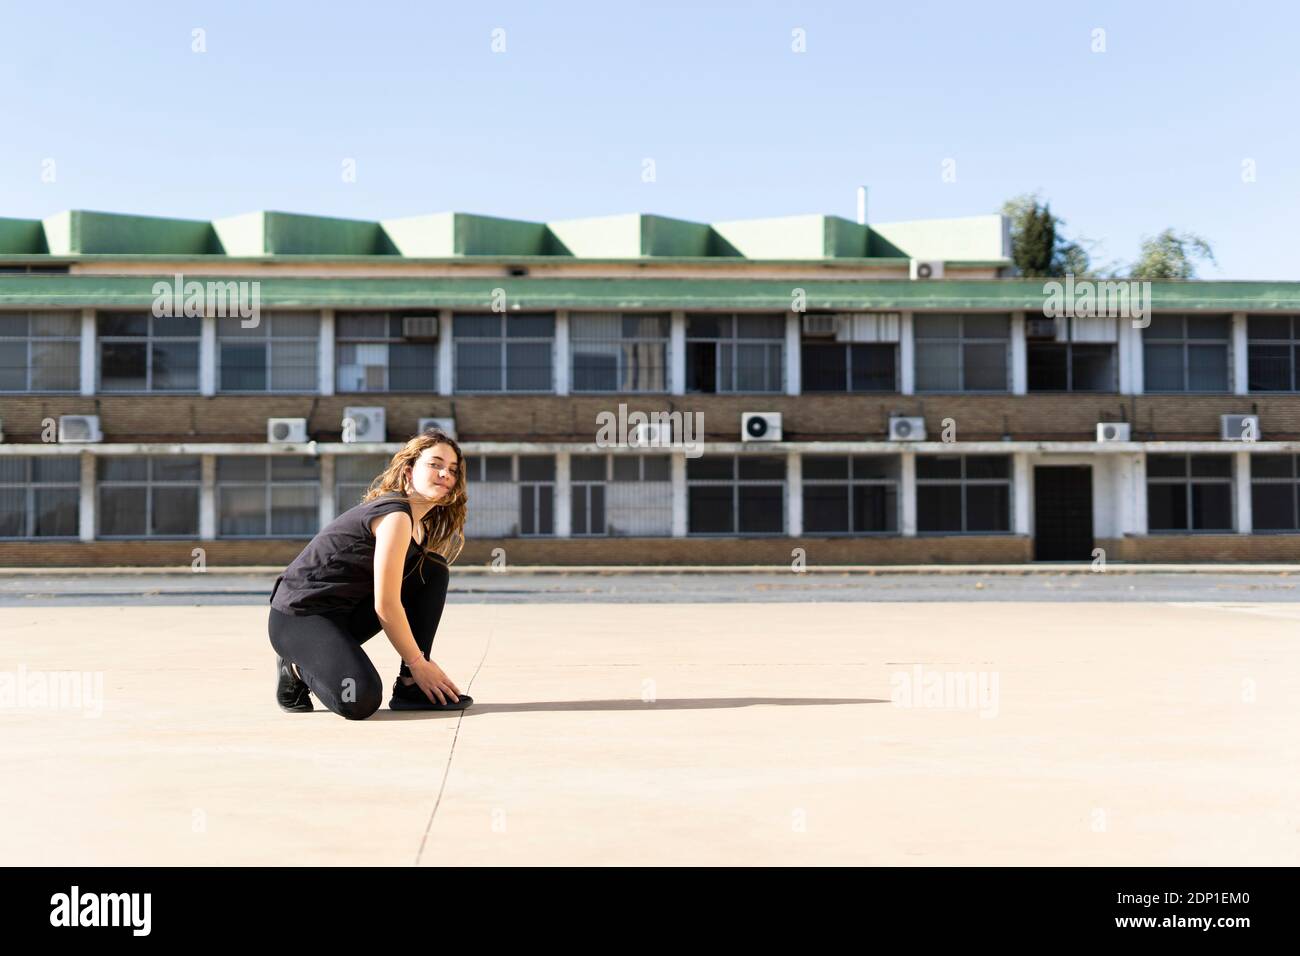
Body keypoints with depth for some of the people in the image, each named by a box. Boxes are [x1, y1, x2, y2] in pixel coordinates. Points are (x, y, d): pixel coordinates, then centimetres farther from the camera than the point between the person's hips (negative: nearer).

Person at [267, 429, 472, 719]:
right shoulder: (396, 516, -20)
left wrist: (420, 663, 7)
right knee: (361, 701, -32)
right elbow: (385, 605, -20)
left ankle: (411, 686, -1)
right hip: (298, 617, -10)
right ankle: (297, 668, 2)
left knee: (433, 570, 0)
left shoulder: (422, 521, 10)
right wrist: (418, 663, -11)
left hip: (345, 611, 10)